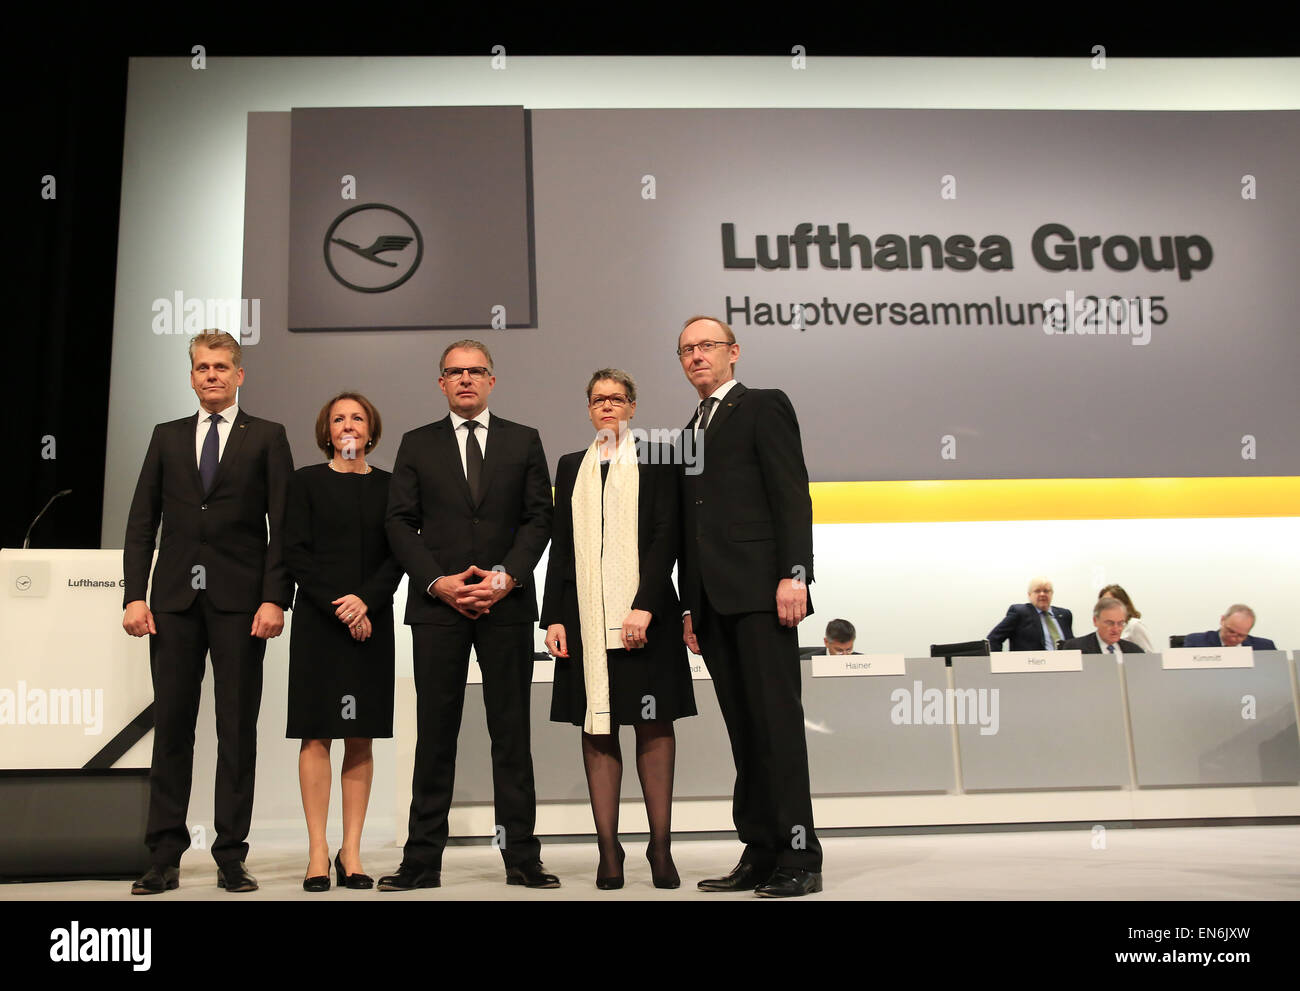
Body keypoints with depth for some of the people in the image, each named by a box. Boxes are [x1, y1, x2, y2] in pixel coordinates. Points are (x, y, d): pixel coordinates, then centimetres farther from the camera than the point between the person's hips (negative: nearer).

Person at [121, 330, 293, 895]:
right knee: (171, 726, 4)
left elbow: (282, 525, 0)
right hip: (174, 599, 2)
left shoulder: (267, 438, 6)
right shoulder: (167, 438, 14)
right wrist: (134, 595, -1)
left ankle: (231, 858, 9)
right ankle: (165, 858, 11)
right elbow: (141, 523, 10)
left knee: (237, 729, 2)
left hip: (239, 600, -2)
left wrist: (275, 598, -10)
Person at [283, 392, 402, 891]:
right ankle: (318, 853, 1)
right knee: (317, 734, -3)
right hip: (318, 620, -2)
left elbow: (397, 555, 4)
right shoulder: (306, 481, 6)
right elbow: (295, 552, -2)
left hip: (371, 620, 2)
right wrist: (337, 606, -11)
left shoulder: (388, 485, 10)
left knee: (361, 737, 3)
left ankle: (351, 852, 8)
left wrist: (365, 600, -12)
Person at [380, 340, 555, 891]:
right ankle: (423, 860, 8)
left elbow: (539, 516, 5)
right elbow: (400, 523, 5)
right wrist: (439, 582, -8)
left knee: (512, 731, 3)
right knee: (435, 734, 2)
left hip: (507, 603, 0)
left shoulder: (524, 441, 12)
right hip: (437, 604, 0)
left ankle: (521, 857, 9)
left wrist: (506, 576, -9)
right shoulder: (418, 445, 12)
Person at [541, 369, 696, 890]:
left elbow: (666, 536, -3)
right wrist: (553, 617, 3)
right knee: (596, 729, 1)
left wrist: (644, 608, -15)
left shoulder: (656, 459, 6)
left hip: (644, 612, -3)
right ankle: (608, 850, 5)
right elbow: (559, 547, 13)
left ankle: (661, 849, 6)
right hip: (586, 614, 3)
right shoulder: (571, 466, 17)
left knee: (654, 724, 0)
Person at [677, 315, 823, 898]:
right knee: (744, 730, 6)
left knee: (777, 719, -8)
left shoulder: (764, 407, 4)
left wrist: (793, 574, -17)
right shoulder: (690, 432, 25)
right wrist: (690, 606, 16)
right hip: (713, 599, 7)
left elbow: (792, 494, -6)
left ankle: (798, 857, -3)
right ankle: (760, 854, 10)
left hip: (761, 590, -7)